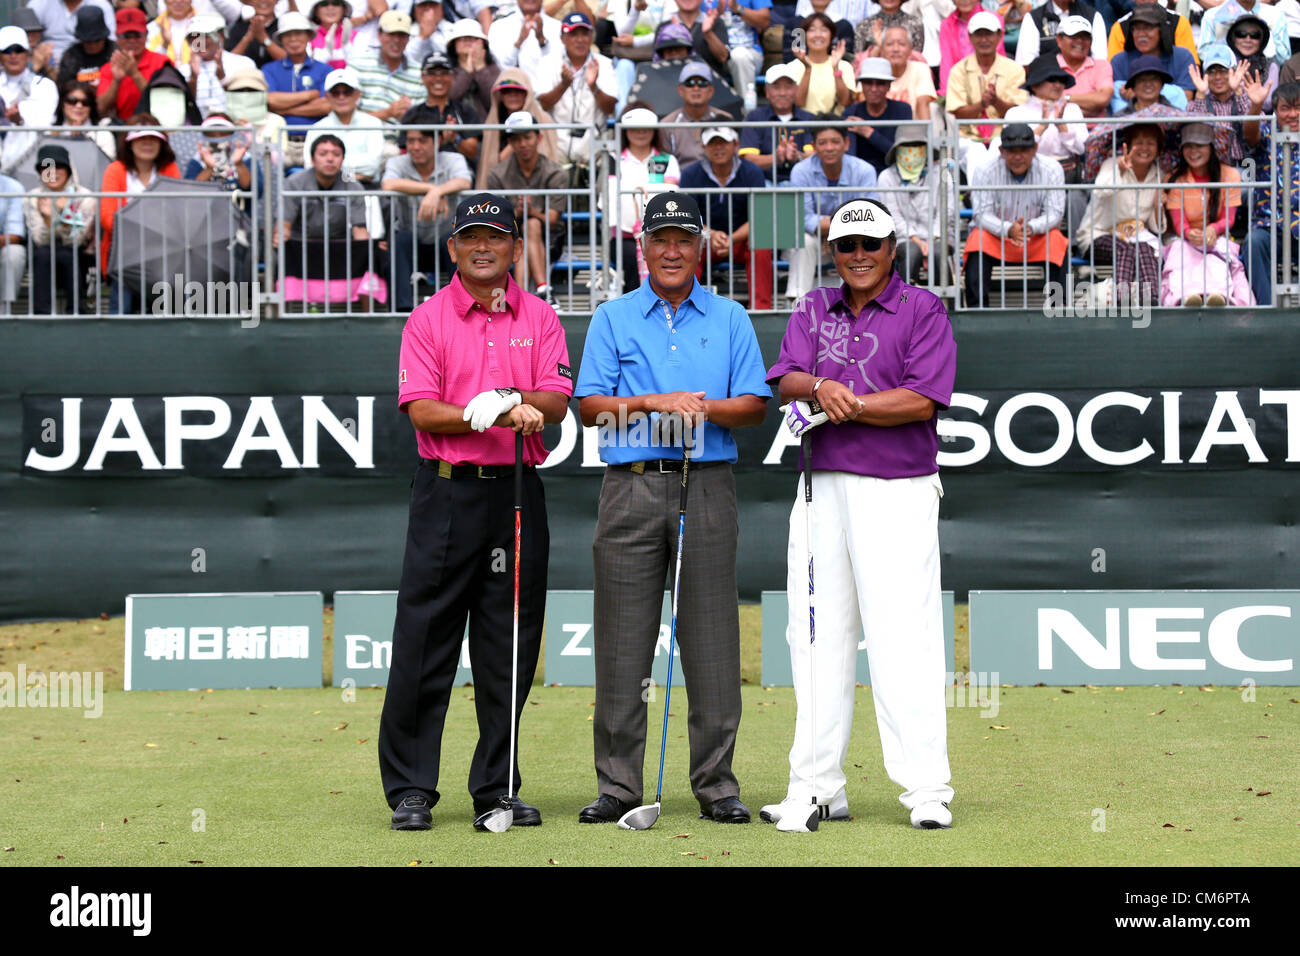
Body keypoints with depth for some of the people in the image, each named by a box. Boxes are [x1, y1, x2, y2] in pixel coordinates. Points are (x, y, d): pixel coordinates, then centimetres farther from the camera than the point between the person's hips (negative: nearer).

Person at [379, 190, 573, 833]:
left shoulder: (540, 319, 10)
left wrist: (516, 401, -22)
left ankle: (497, 788, 12)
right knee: (424, 641, -4)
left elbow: (557, 401, -1)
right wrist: (488, 416, -20)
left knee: (511, 648, 4)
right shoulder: (428, 319, 4)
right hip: (447, 490, -2)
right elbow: (420, 411, -6)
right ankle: (409, 791, 2)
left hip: (517, 491, 2)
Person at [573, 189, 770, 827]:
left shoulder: (729, 319, 12)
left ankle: (716, 785, 5)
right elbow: (590, 407, 3)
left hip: (707, 487, 0)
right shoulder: (613, 319, 10)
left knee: (712, 638, -1)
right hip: (632, 487, 0)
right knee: (623, 641, -2)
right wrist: (652, 403, -12)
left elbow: (755, 405, 6)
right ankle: (618, 784, 3)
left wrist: (706, 407, -13)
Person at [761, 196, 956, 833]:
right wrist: (820, 387, -20)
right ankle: (817, 789, 13)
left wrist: (849, 404, -12)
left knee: (903, 640, -10)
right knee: (817, 638, 7)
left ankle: (926, 791, -10)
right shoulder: (813, 309, 15)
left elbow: (923, 399, -11)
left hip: (897, 494, -5)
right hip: (821, 491, 5)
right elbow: (786, 382, 1)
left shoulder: (922, 310, 0)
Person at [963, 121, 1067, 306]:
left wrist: (1031, 228, -35)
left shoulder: (1051, 169, -6)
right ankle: (977, 307, -32)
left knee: (1056, 240, -29)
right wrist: (1008, 230, -37)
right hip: (997, 238, -1)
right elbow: (982, 214, -16)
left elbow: (1054, 213, -12)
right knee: (978, 239, -31)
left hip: (1037, 238, 1)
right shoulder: (985, 172, -9)